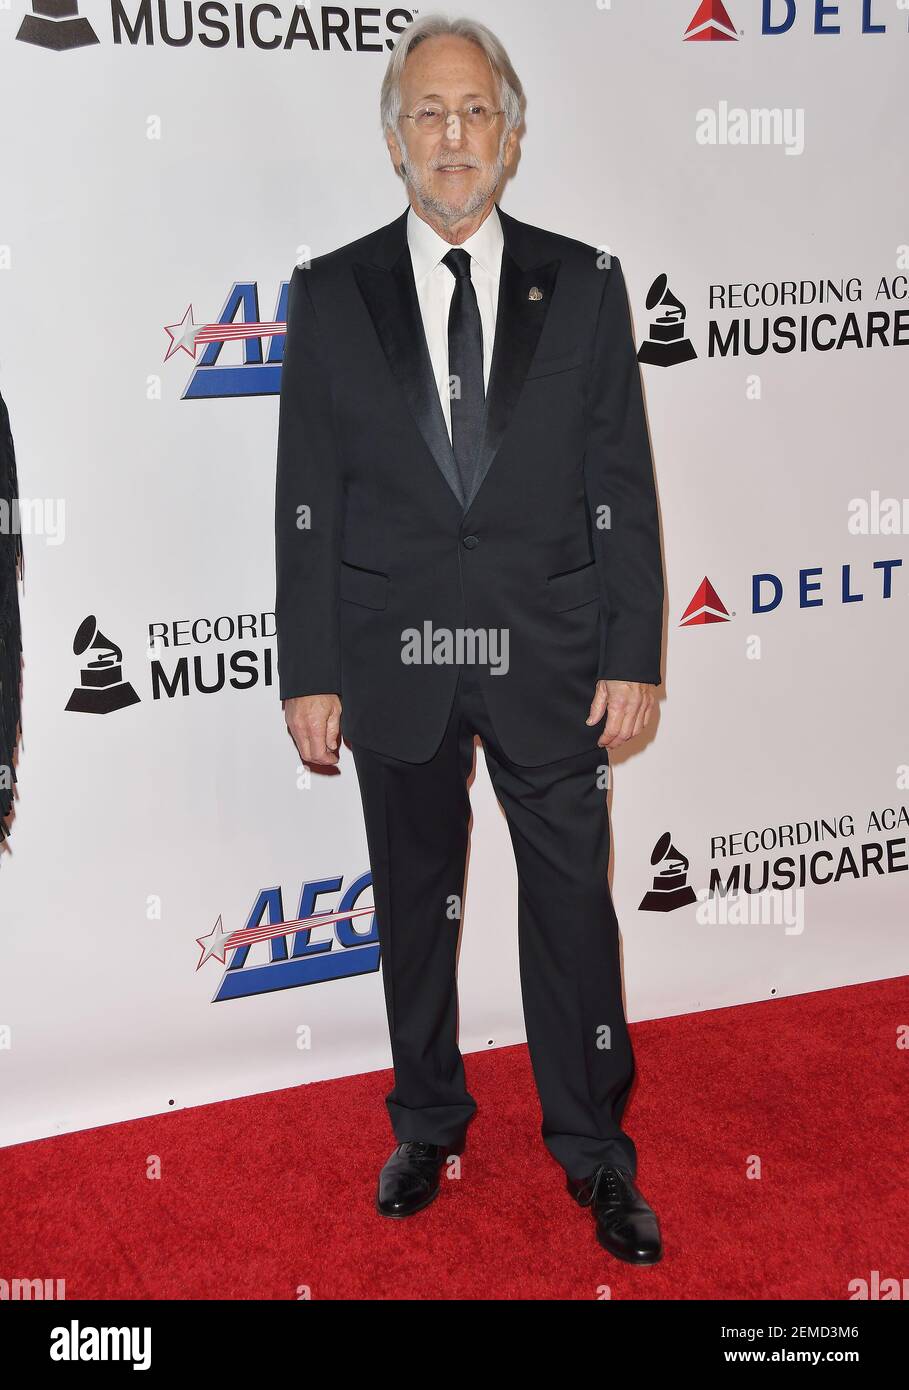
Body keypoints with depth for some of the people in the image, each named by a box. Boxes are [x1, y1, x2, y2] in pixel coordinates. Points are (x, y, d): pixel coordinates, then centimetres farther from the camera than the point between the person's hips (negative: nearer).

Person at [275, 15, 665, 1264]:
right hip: (394, 659, 1)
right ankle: (428, 1122, 34)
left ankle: (594, 1149, 24)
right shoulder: (331, 294, 3)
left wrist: (633, 654, -4)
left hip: (549, 656, 0)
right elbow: (306, 501, 1)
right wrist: (309, 671, -3)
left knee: (574, 904, 6)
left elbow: (623, 485, 1)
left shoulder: (584, 284, 3)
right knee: (414, 902, 14)